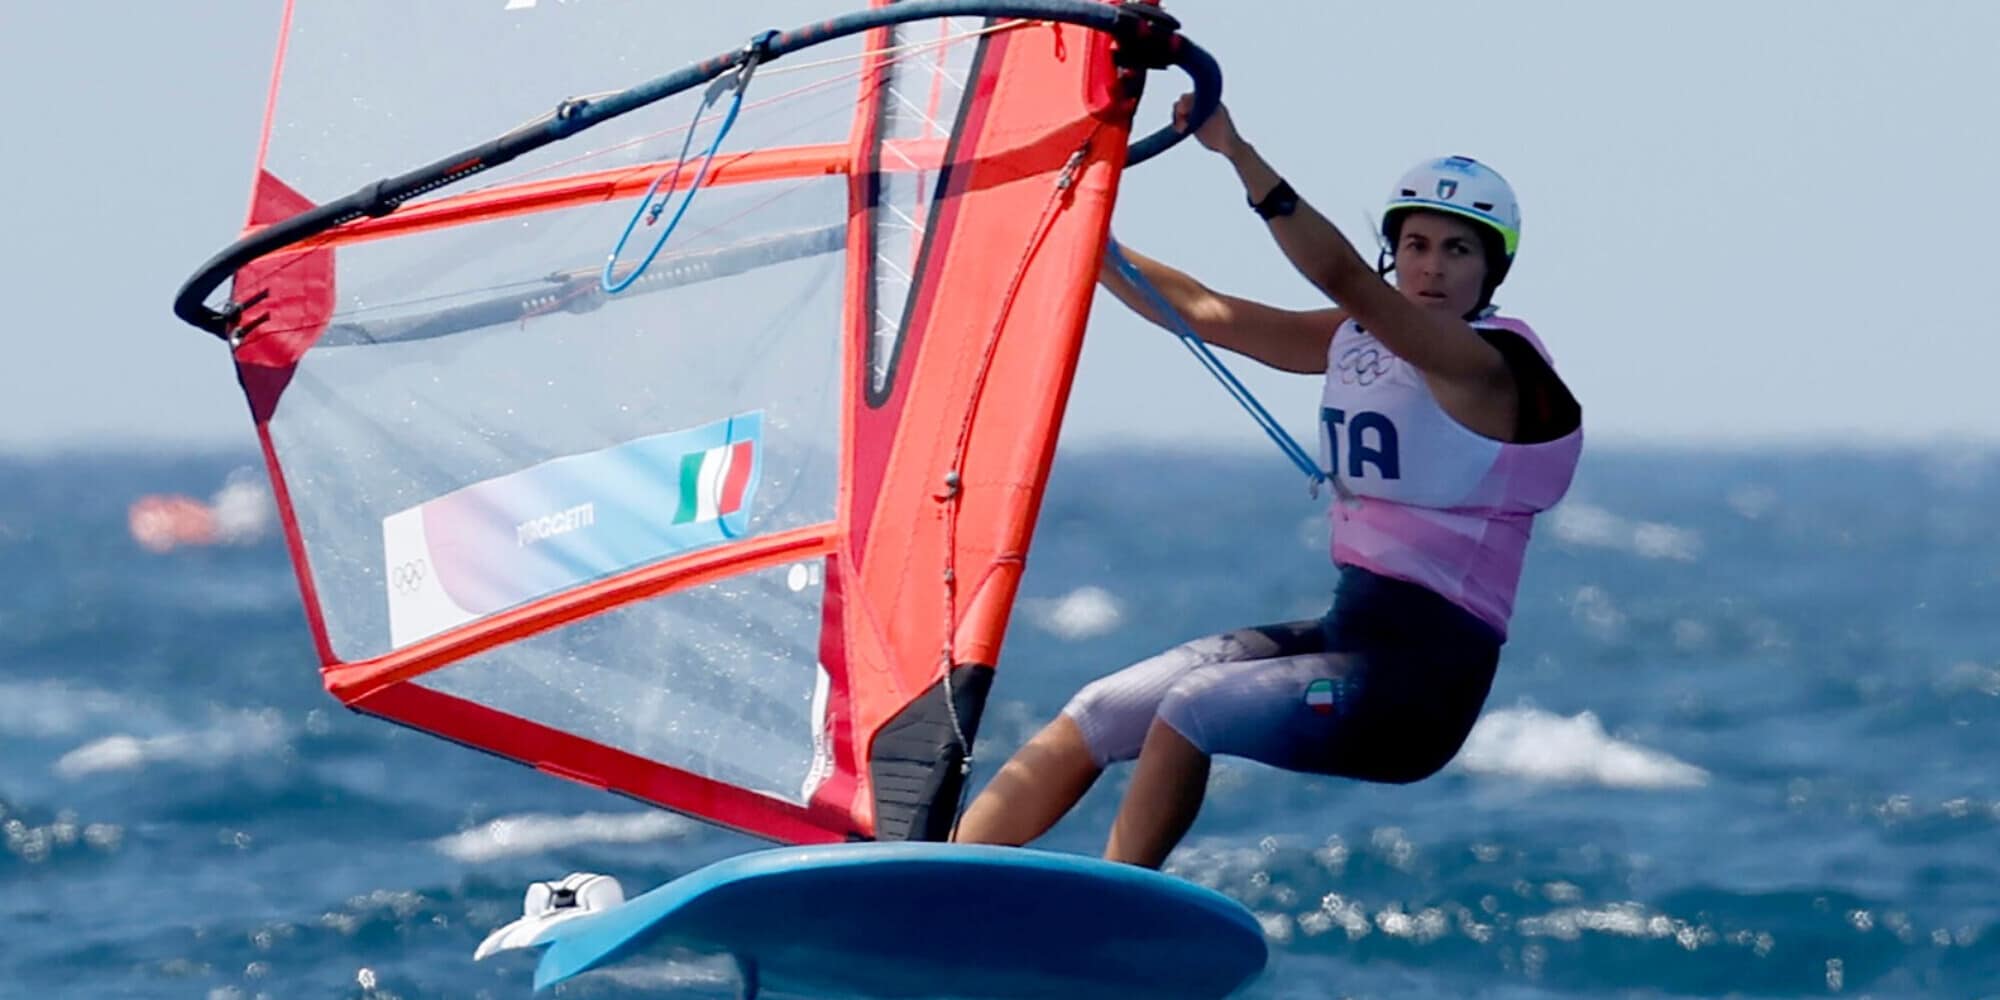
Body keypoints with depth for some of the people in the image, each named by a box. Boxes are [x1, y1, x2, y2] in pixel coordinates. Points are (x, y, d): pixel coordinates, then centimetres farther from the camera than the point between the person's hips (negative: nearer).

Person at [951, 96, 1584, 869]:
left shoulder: (1483, 364, -14)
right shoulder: (1358, 339, 11)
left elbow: (1341, 276, -29)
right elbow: (1204, 311, 15)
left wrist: (1236, 151, -38)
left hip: (1419, 684, -8)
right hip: (1344, 632, 8)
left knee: (1190, 709, -25)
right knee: (1094, 717, 1)